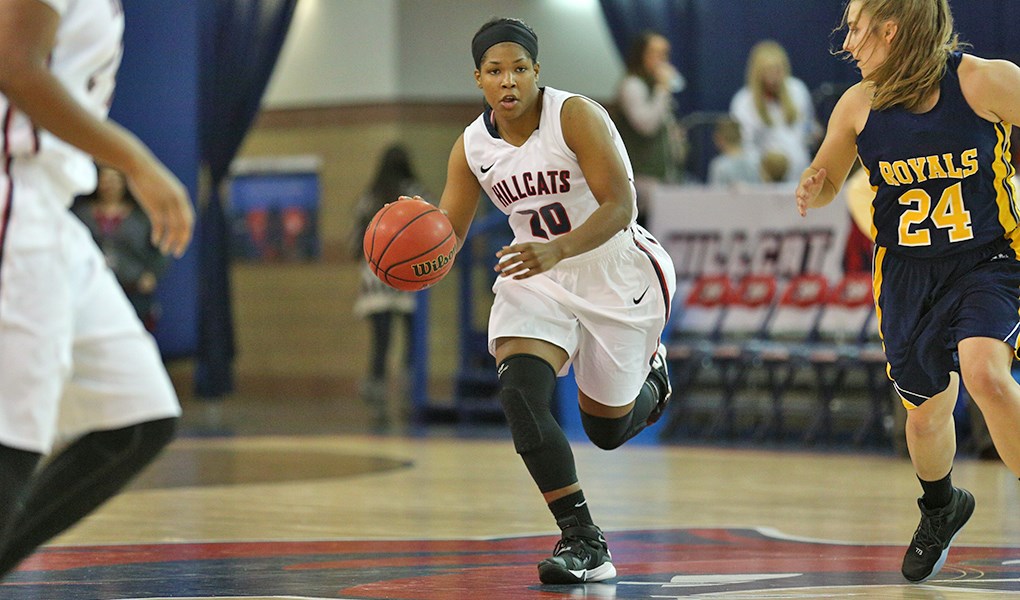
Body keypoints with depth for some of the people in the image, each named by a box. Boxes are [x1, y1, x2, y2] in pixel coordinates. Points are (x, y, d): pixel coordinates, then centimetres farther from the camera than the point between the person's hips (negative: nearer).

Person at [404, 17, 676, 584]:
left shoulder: (576, 116, -22)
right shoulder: (473, 147, -6)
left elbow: (620, 206, -28)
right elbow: (448, 233, 1)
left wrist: (556, 250, -44)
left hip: (617, 271, -3)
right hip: (537, 274, 3)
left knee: (607, 428, 10)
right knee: (520, 393, -24)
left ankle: (649, 374, 48)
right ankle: (584, 543, -17)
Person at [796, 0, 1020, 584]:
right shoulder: (858, 106, -1)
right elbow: (827, 178, 13)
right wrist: (813, 189, -11)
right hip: (909, 271, 4)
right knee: (926, 413, 11)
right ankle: (940, 507, 44)